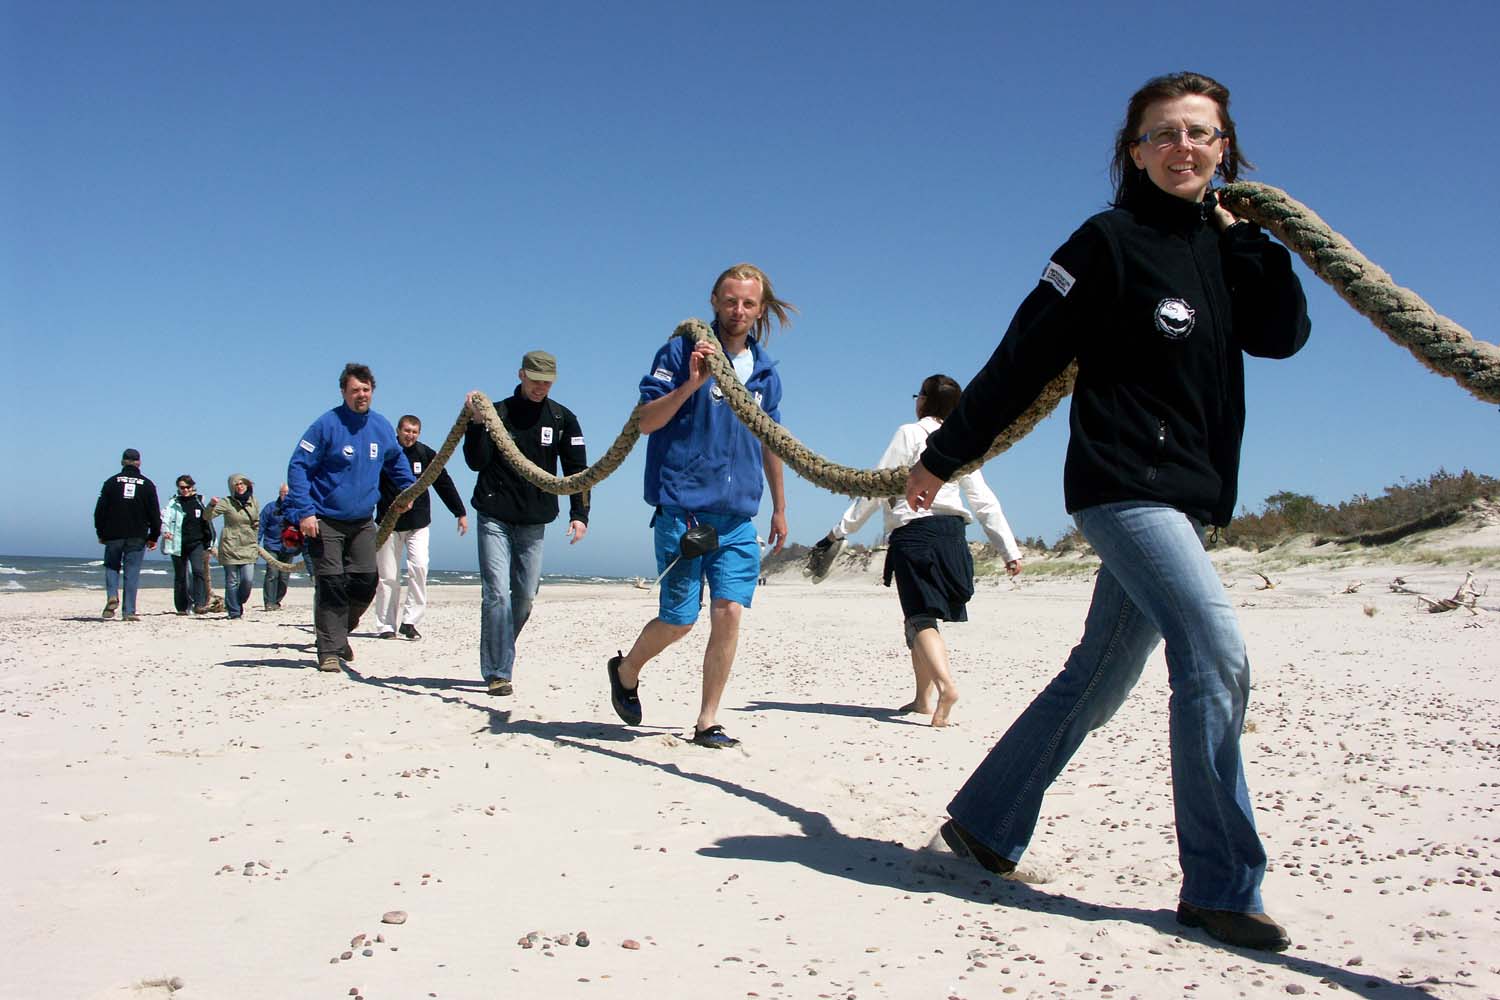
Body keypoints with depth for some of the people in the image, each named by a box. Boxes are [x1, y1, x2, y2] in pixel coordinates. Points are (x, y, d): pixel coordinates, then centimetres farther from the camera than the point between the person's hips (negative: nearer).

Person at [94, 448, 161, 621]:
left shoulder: (111, 482, 2)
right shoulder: (147, 484, 2)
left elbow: (100, 510, 3)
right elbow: (154, 513, 2)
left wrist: (101, 533, 12)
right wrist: (154, 537, 9)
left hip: (113, 535, 0)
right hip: (137, 537, 0)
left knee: (112, 567, 16)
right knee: (132, 572, 2)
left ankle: (112, 596, -9)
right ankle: (128, 611, 0)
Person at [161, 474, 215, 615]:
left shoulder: (199, 502, 9)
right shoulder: (173, 503, 2)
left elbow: (207, 522, 16)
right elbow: (165, 518, -11)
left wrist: (210, 542, 17)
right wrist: (165, 530, -31)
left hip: (196, 543, 0)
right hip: (178, 545, 0)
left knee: (198, 570, -19)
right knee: (180, 576, 7)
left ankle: (199, 604, -21)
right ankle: (181, 608, 17)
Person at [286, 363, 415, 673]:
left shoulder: (381, 426, 4)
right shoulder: (327, 424, -11)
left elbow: (396, 461, 25)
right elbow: (298, 467, -12)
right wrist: (304, 511, -19)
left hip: (362, 522, 5)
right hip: (326, 521, -5)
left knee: (365, 582, 2)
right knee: (331, 585, -7)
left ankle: (340, 633, 24)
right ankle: (330, 650, -1)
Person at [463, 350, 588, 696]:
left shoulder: (563, 419, 5)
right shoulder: (498, 412, 0)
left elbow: (577, 469, 4)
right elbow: (477, 462, -7)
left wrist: (579, 515, -7)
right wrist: (476, 422, -20)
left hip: (534, 522, 3)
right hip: (495, 518, -2)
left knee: (525, 597, 7)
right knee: (497, 594, -11)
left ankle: (500, 654, 28)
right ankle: (498, 673, -6)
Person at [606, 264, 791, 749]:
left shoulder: (765, 371, 13)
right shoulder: (680, 352, -3)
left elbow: (770, 442, 22)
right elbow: (645, 420, -8)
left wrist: (779, 507, 24)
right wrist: (690, 384, -22)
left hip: (738, 514, 4)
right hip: (683, 506, -4)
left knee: (729, 611, -5)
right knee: (679, 618, 0)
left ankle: (707, 722, 7)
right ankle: (626, 671, 30)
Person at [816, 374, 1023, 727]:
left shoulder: (910, 433, -1)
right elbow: (984, 502, 11)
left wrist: (841, 530, -3)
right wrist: (1009, 549, 12)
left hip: (914, 532, -6)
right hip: (951, 534, 6)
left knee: (921, 618, -11)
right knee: (919, 616, 16)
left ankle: (945, 684, -33)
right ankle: (924, 698, 16)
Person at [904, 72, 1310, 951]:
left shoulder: (1223, 248, 15)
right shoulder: (1111, 242, -5)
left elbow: (1285, 334, 0)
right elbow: (1025, 356, -6)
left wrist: (1240, 230, -1)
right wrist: (943, 457, -5)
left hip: (1187, 501, 8)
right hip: (1124, 485, -8)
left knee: (1097, 679, 10)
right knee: (1217, 657, -17)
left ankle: (985, 821, 23)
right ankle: (1222, 887, -7)